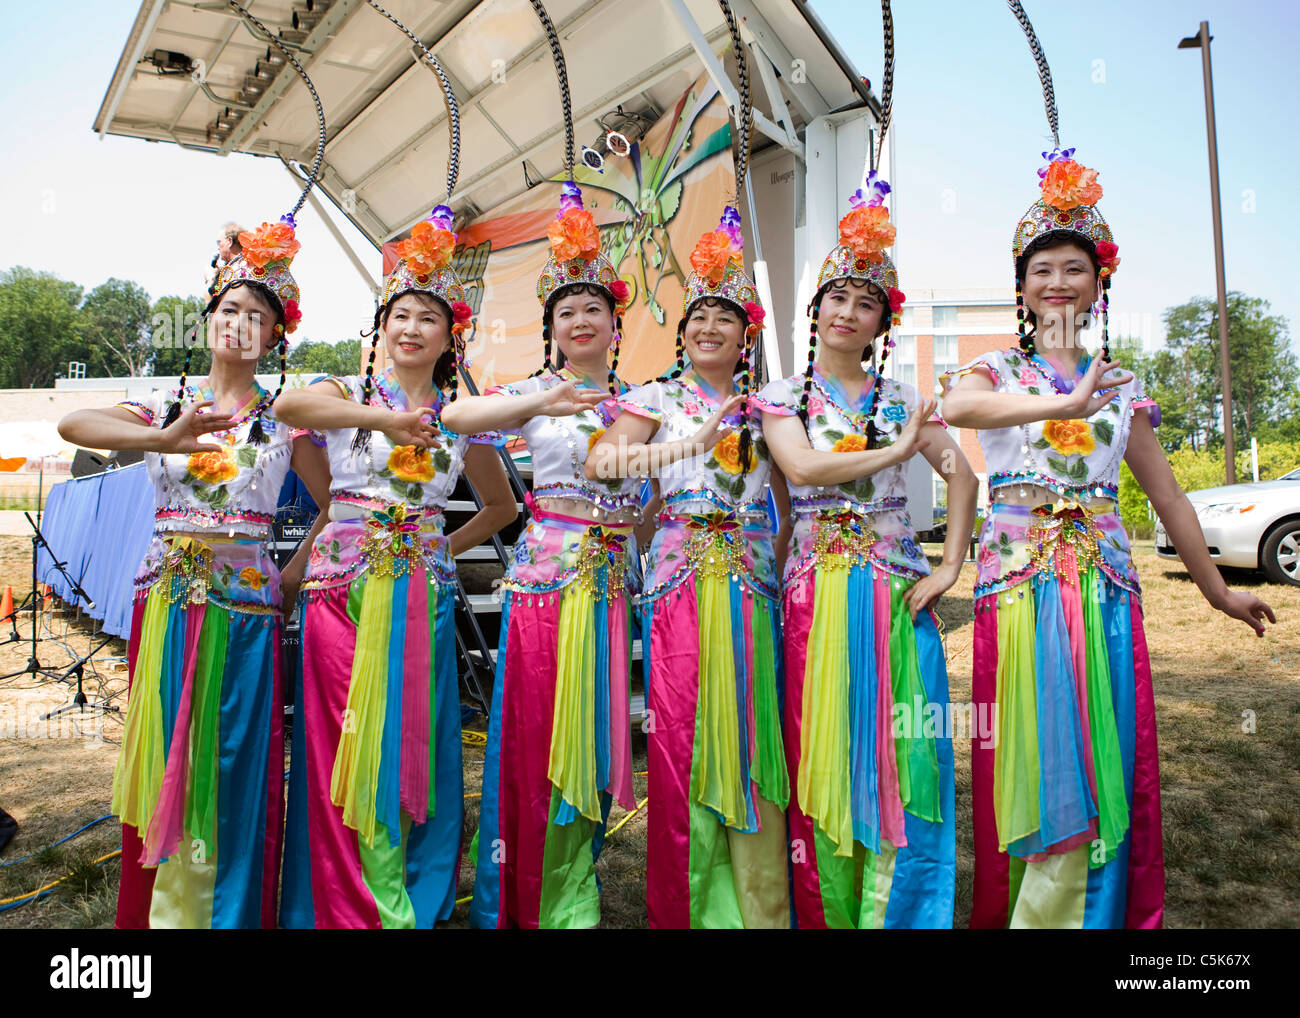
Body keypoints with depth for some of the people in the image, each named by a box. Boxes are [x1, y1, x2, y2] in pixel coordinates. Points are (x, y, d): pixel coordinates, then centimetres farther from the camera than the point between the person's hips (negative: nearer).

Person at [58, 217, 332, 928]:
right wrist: (164, 438, -27)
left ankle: (229, 911, 18)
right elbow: (72, 424, -11)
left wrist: (290, 576, -2)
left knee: (234, 765, 3)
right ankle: (162, 905, 23)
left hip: (245, 606, -1)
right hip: (166, 600, 1)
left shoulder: (283, 420, 4)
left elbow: (336, 503, 6)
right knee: (166, 758, 6)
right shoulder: (164, 406, 7)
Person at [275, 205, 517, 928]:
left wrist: (448, 545, 11)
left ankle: (419, 903, 21)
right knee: (348, 745, -1)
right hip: (345, 589, -2)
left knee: (414, 741, 5)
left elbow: (502, 504, 23)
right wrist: (384, 417, -27)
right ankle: (360, 907, 14)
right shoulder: (349, 392, 5)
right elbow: (288, 406, -19)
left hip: (423, 593, 2)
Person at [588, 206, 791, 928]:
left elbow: (791, 501, 17)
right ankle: (684, 903, 13)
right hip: (680, 573, -2)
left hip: (750, 579, 2)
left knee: (748, 728, 0)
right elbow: (602, 460, -10)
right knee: (678, 729, -3)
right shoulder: (658, 398, 7)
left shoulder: (762, 405, 15)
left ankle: (756, 903, 14)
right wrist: (689, 443, -22)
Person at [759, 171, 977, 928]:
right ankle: (827, 910, 17)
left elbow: (964, 476, 6)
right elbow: (801, 467, -12)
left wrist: (951, 566, -4)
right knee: (822, 748, 2)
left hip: (896, 588, 1)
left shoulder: (902, 401, 10)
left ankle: (894, 910, 18)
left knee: (897, 749, 2)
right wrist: (896, 452, -9)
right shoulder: (783, 397, 6)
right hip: (816, 588, -1)